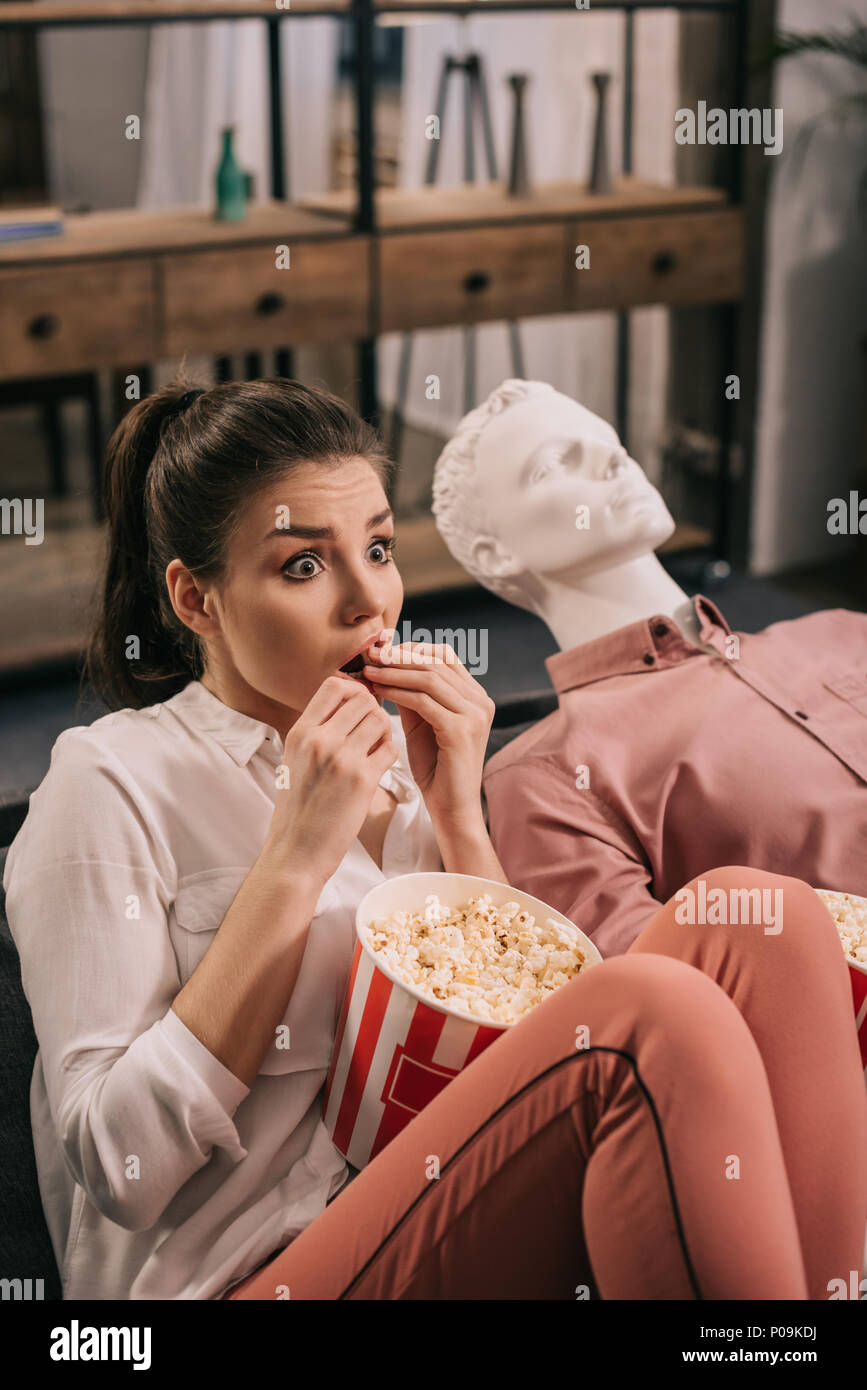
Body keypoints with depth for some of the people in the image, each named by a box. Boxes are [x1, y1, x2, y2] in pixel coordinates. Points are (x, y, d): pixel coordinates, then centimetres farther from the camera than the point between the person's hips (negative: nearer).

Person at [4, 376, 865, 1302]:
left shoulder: (398, 754, 16)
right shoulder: (112, 782, -3)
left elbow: (530, 1045, 13)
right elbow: (118, 1169, -12)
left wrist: (460, 819, 1)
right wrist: (297, 857, -15)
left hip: (445, 1235, 7)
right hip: (251, 1270, -6)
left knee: (758, 917, -14)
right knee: (659, 1012, -29)